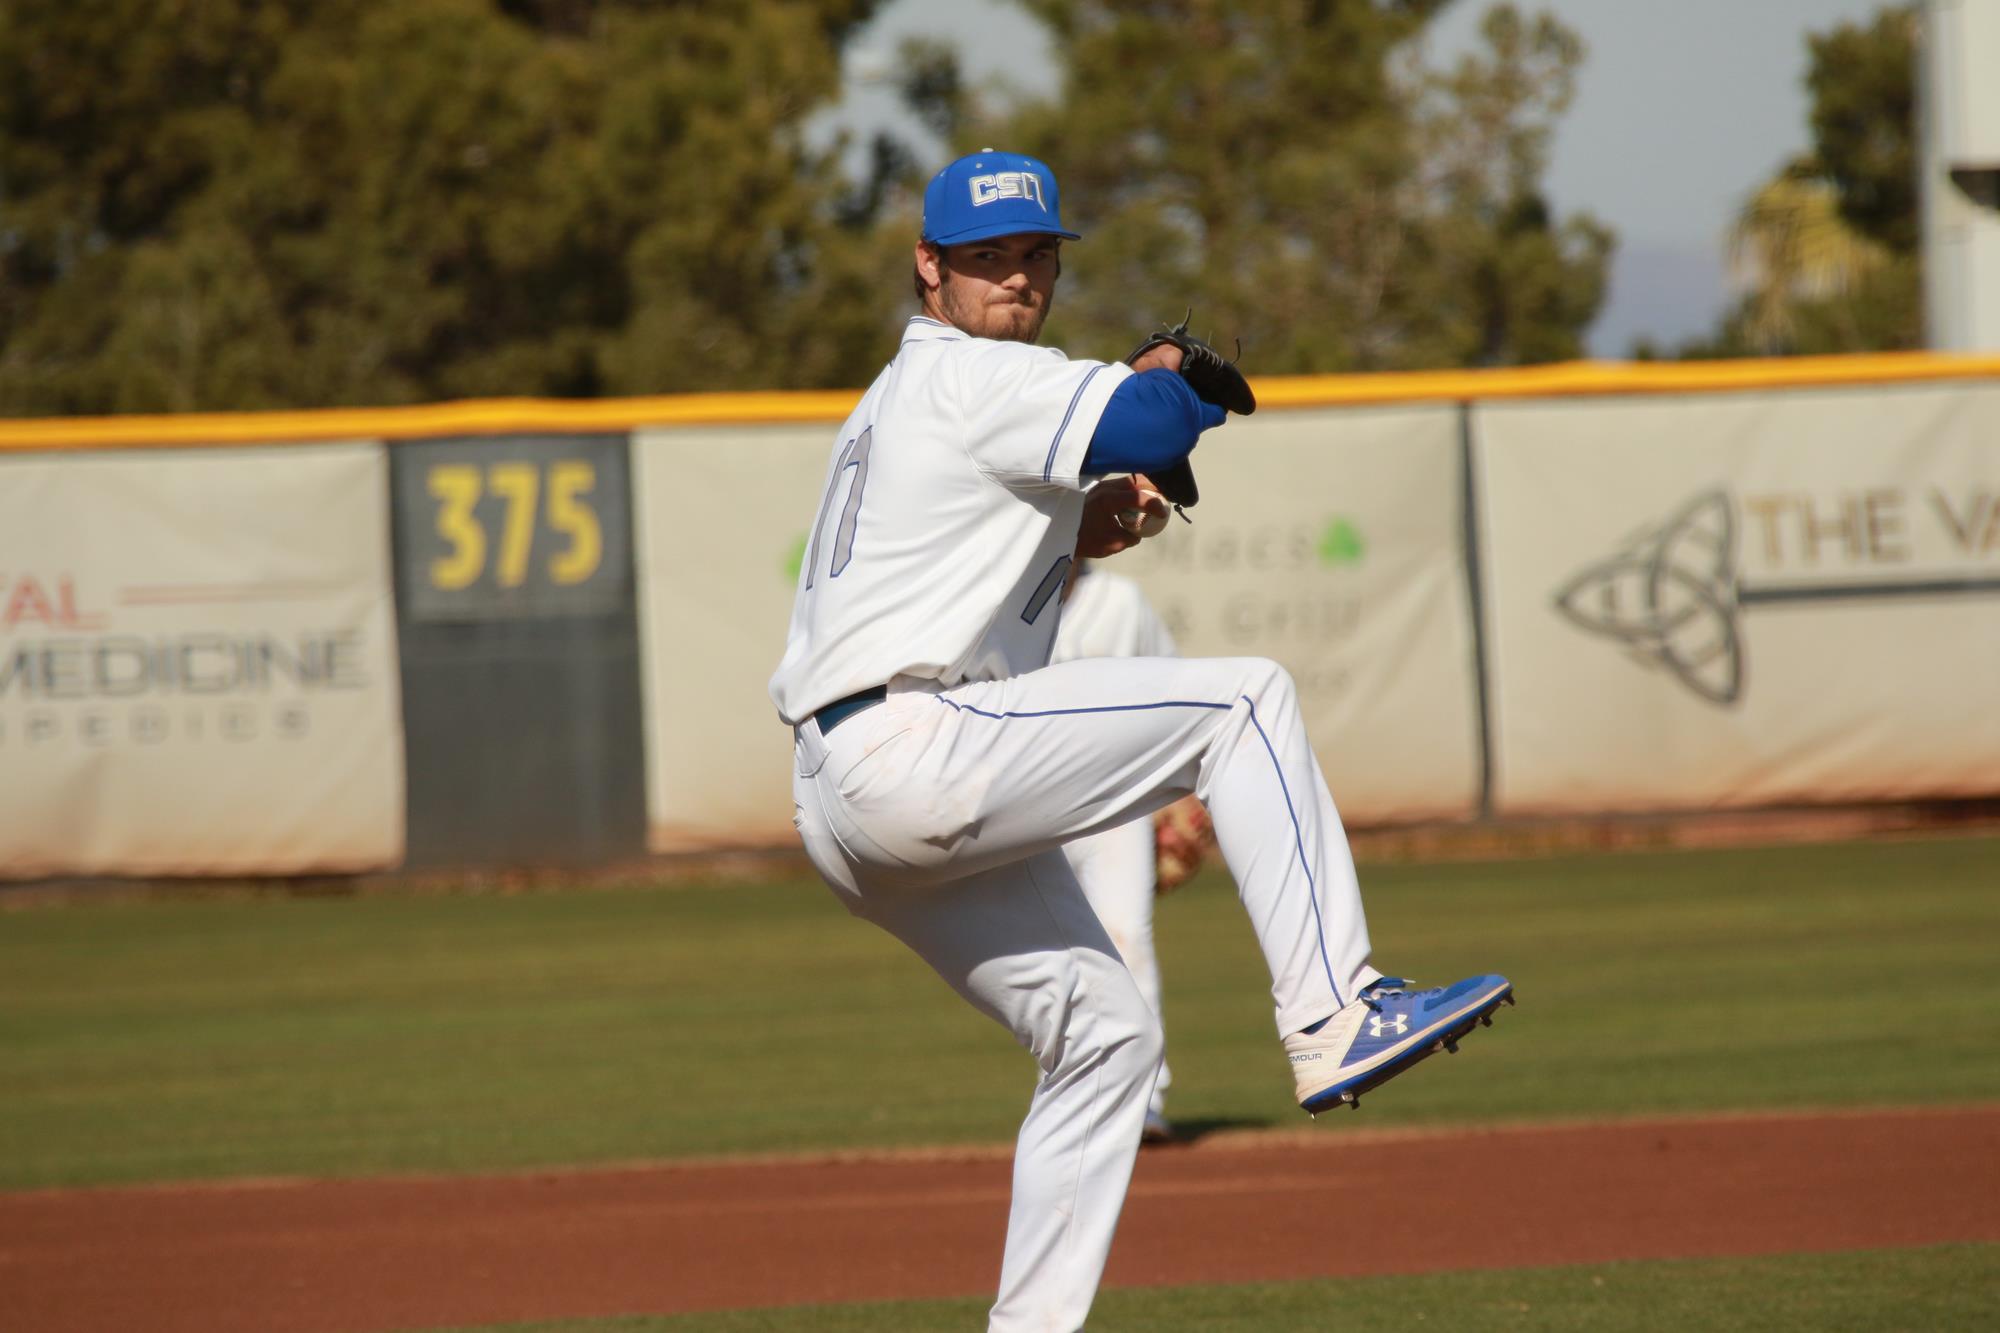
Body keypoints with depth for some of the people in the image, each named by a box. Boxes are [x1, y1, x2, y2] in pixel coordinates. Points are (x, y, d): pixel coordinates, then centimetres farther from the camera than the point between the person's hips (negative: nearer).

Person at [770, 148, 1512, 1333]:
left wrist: (1077, 531, 13)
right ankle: (1336, 1015, -17)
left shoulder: (895, 403, 26)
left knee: (1106, 1032, 14)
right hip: (908, 756, -10)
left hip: (846, 811, 10)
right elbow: (1150, 426, -20)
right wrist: (1180, 369, 4)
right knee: (1245, 699, -11)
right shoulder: (968, 377, -6)